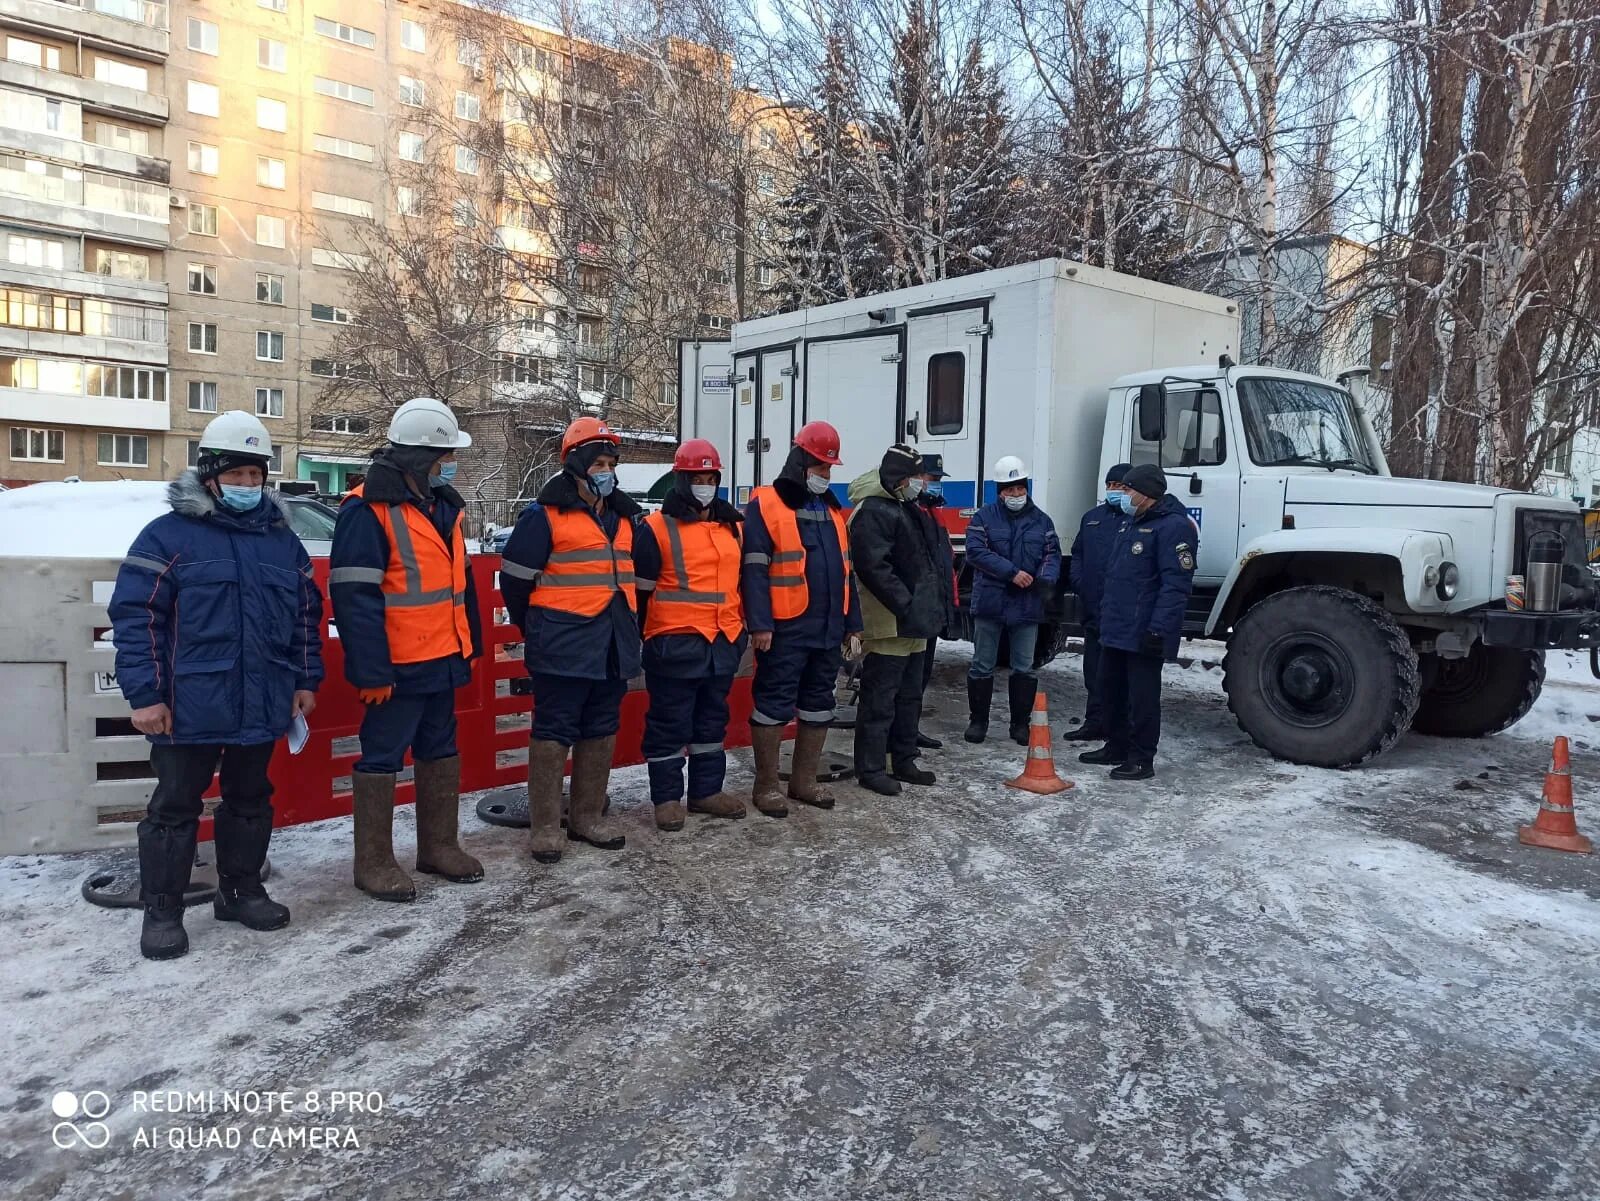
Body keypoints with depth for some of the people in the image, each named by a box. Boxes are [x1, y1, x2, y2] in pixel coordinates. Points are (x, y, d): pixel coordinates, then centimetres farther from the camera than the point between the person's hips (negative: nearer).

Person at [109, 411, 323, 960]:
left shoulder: (282, 539, 9)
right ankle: (162, 910, 18)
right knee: (176, 806, 5)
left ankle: (241, 890, 31)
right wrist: (145, 694, -14)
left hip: (262, 705, 5)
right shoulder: (168, 535, -7)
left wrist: (306, 680, 10)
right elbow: (135, 616, -10)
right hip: (189, 706, -5)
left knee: (250, 800, 16)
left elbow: (307, 615, 15)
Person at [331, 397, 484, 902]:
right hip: (398, 665, -9)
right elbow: (354, 598, -19)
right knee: (382, 759, 2)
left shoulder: (442, 504, 12)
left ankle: (439, 846, 29)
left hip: (443, 659, 9)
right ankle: (374, 862, 14)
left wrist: (471, 644, 19)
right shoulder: (368, 510, -15)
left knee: (441, 752, 16)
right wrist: (372, 671, -21)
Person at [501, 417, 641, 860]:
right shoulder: (545, 515, -7)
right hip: (564, 644, -7)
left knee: (601, 732, 12)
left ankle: (588, 817, 24)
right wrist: (535, 631, 4)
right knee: (553, 733, -2)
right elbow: (515, 578, -5)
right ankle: (544, 826, 7)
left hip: (614, 645, 7)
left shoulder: (624, 516, 15)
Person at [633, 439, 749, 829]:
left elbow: (744, 579, 21)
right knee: (670, 724, 2)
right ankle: (666, 797, 12)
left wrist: (743, 628, 19)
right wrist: (635, 637, -4)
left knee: (712, 720, 15)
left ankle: (707, 790, 26)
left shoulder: (733, 525, 12)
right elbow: (640, 588, -4)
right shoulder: (657, 528, -6)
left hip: (723, 642, 6)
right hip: (675, 643, -6)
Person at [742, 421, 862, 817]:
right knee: (774, 705, -1)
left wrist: (852, 624, 16)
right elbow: (754, 571, -12)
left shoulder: (832, 510, 17)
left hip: (828, 629, 8)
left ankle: (804, 780, 25)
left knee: (818, 704, 13)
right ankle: (766, 786, 10)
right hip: (785, 630, -7)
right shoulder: (765, 505, -6)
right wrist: (760, 624, -19)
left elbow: (845, 571, 20)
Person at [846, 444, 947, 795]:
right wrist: (907, 605, -23)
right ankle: (870, 769, 5)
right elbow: (874, 567, -24)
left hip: (914, 624, 10)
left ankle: (903, 762, 28)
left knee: (909, 697, 17)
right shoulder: (872, 511, -15)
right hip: (888, 625, -10)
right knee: (880, 699, -3)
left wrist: (928, 606, 15)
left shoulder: (905, 508, 18)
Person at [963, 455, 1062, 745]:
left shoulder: (1041, 520, 8)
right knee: (982, 666, 6)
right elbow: (976, 551, -12)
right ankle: (979, 720, 18)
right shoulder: (984, 517, -1)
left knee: (1024, 667, 9)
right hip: (990, 603, -2)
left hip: (1028, 606, 2)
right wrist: (1012, 573, -19)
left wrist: (1046, 577, -16)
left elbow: (1053, 554, 6)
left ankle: (1020, 723, 20)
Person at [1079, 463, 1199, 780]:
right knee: (1111, 690, 18)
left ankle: (1142, 760, 8)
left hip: (1143, 633, -10)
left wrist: (1158, 629, -25)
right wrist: (1105, 614, 22)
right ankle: (1116, 747, 31)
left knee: (1142, 697, -1)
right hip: (1116, 630, 10)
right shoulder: (1132, 523, 17)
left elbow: (1176, 584, -21)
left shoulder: (1173, 526, -15)